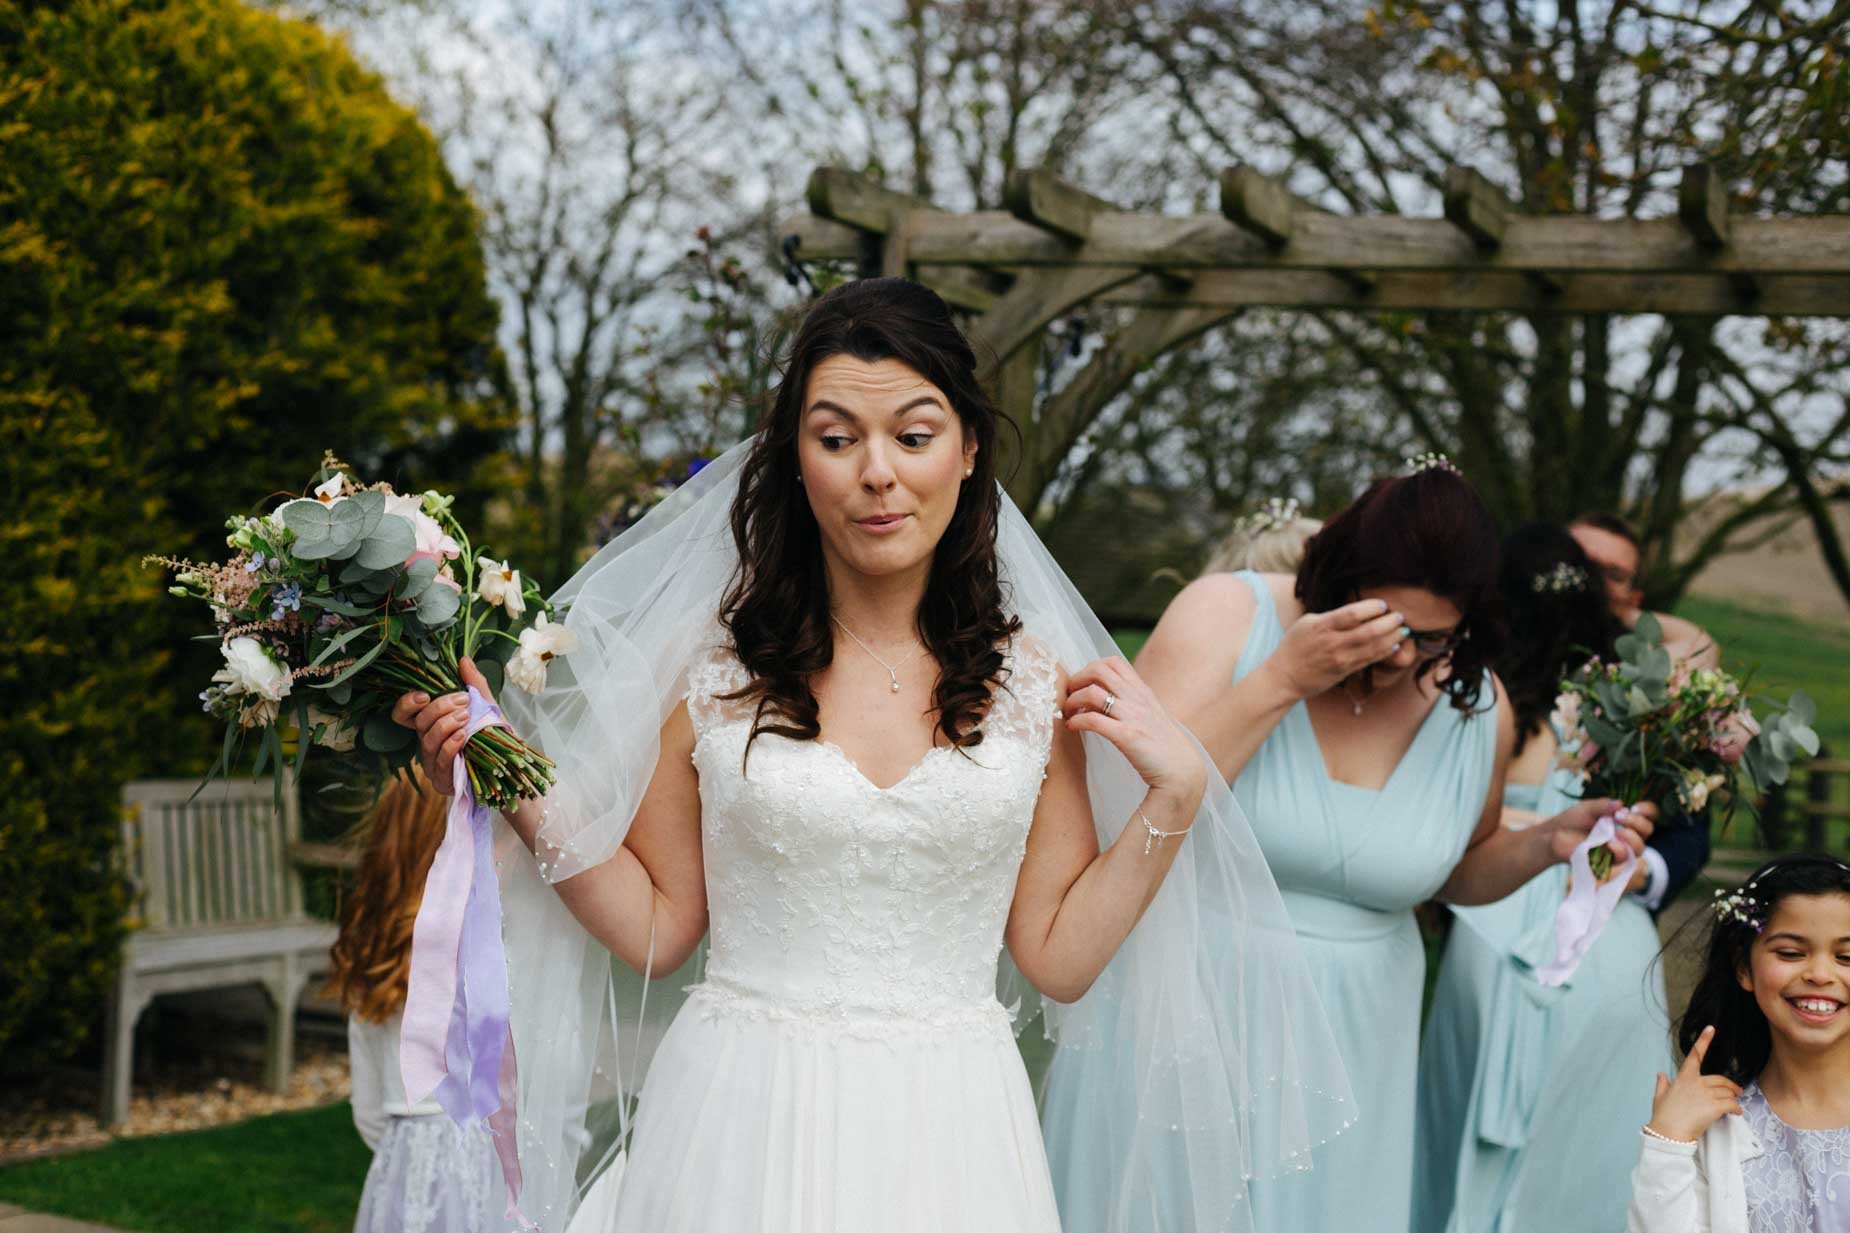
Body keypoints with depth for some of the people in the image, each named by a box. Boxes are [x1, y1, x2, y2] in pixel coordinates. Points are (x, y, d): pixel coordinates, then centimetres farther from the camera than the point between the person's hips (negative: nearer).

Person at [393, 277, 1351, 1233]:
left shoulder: (1035, 686, 0)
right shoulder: (709, 667, -2)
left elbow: (1059, 956, 3)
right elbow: (659, 927, 2)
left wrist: (1174, 792, -5)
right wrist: (523, 793, -8)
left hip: (949, 1137, 1)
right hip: (741, 1120, -1)